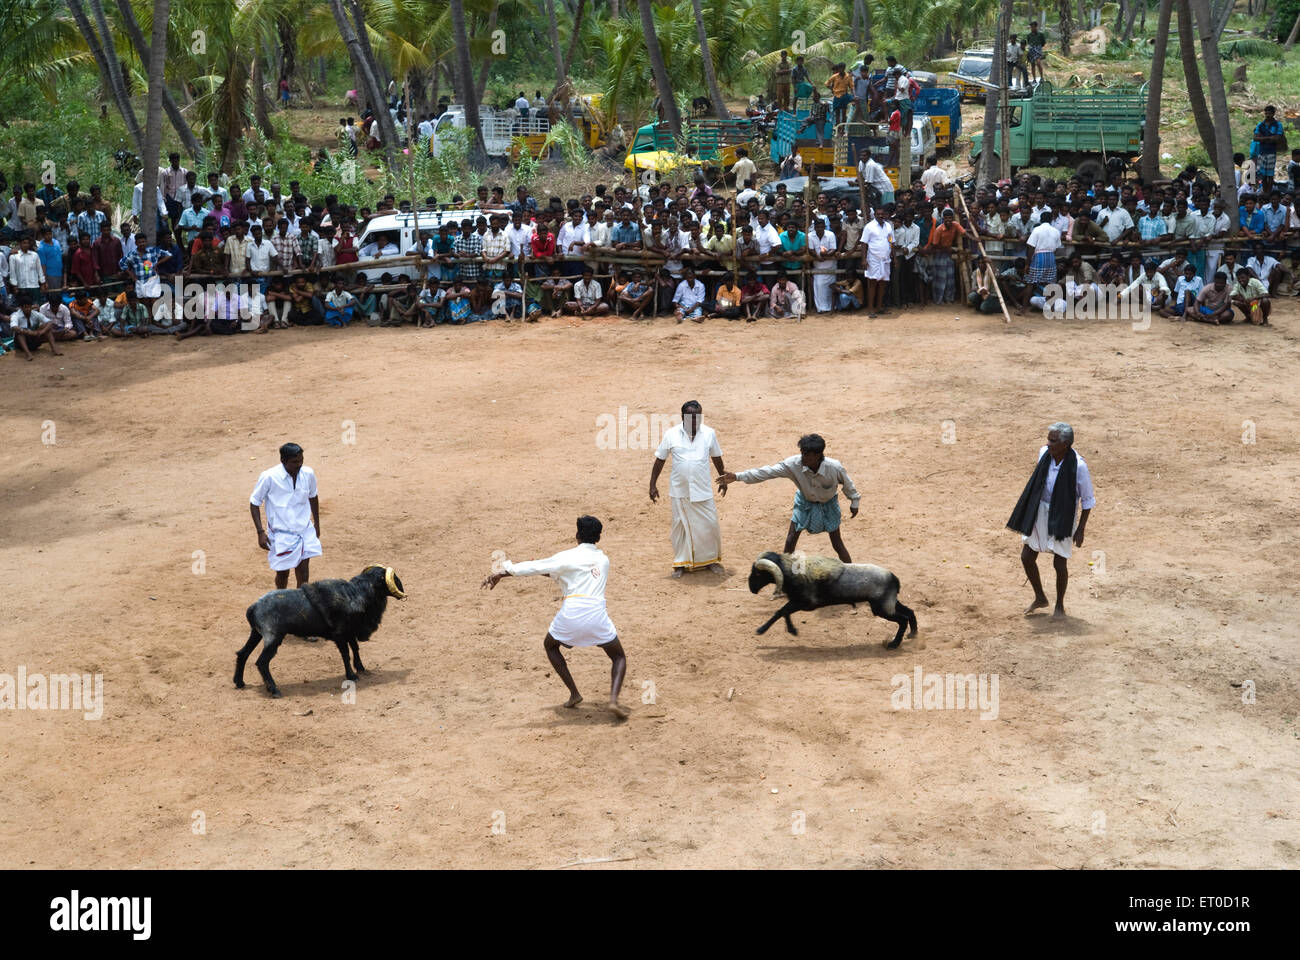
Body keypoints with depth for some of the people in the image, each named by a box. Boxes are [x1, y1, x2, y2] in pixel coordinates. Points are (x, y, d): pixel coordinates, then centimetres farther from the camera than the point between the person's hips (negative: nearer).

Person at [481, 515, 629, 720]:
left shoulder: (567, 557, 5)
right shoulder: (603, 559, 20)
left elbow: (533, 567, 0)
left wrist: (502, 572, 5)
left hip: (570, 613, -2)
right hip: (597, 613, 2)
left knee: (550, 646, 29)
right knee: (619, 657, 20)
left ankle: (574, 694, 23)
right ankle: (614, 699, -7)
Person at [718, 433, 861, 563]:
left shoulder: (834, 467, -35)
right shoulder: (794, 464, -32)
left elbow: (847, 483, -14)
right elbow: (767, 472, -31)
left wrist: (854, 502, 1)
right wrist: (737, 476, -38)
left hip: (827, 505, -2)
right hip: (805, 503, 2)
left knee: (837, 544, 6)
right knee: (790, 541, 5)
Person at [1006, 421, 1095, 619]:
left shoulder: (1078, 466, -23)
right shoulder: (1044, 454, -8)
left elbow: (1087, 500, -11)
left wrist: (1080, 529, -10)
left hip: (1062, 517, -5)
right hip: (1039, 513, 5)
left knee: (1060, 562, 0)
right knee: (1027, 557, 8)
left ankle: (1060, 605, 23)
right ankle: (1040, 598, 30)